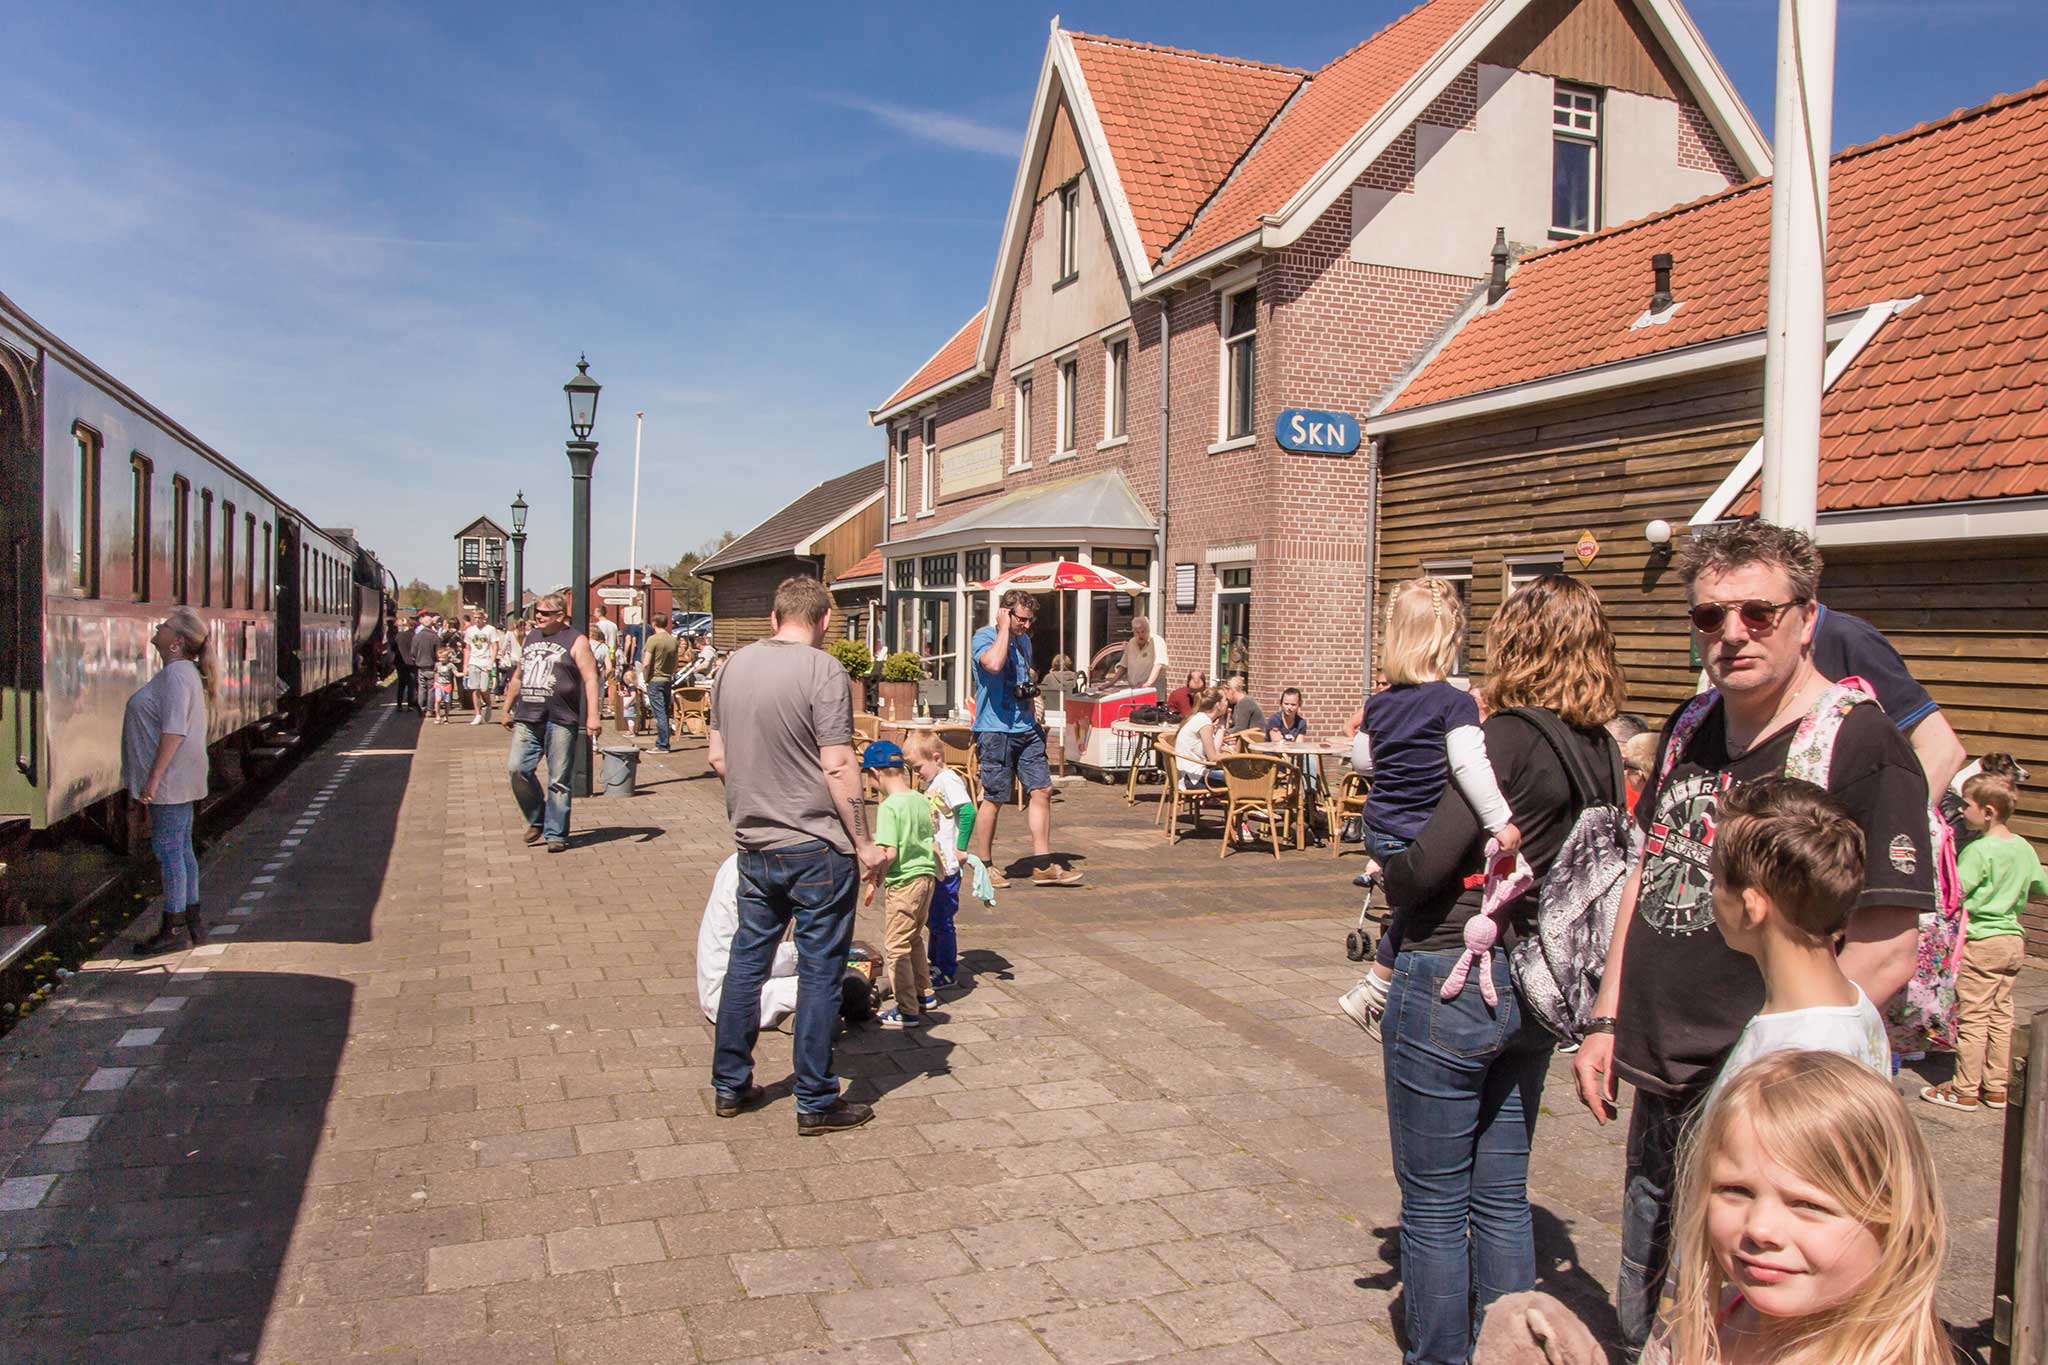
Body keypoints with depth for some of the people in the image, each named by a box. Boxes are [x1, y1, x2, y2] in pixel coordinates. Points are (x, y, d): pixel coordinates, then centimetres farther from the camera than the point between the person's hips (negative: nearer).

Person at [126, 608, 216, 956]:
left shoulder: (177, 674, -18)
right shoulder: (179, 672, 15)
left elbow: (173, 731, -24)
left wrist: (153, 777, -25)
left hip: (170, 778, -10)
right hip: (174, 780, 10)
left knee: (168, 849, -4)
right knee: (181, 848, 15)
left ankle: (173, 929, 4)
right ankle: (192, 922, 23)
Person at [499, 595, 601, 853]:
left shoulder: (575, 641, -1)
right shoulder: (531, 637, 17)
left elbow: (590, 679, -9)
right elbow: (519, 677, 26)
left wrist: (592, 716, -18)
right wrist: (508, 708, 27)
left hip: (560, 722, -5)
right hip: (527, 719, 5)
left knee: (558, 781, -1)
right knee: (517, 768, -6)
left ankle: (556, 834, 8)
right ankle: (537, 819, 14)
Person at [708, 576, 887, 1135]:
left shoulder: (734, 667, 6)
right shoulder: (822, 670, -14)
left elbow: (718, 757, 12)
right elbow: (837, 767, -18)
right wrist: (863, 843, -11)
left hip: (754, 843, 6)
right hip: (816, 846, -6)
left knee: (747, 960, 16)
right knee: (819, 971, 3)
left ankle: (730, 1085, 26)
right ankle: (816, 1103, 11)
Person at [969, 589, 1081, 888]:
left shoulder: (1023, 640, 16)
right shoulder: (985, 637, -9)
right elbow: (993, 664, -32)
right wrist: (1004, 628, -20)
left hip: (1025, 728, 8)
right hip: (995, 729, -8)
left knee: (1042, 790, 3)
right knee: (994, 798, 0)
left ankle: (1043, 865, 9)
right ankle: (986, 866, 14)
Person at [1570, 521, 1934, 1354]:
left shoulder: (1860, 748, -15)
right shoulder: (1690, 730, 7)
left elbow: (1887, 952, -17)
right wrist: (1608, 1023, 10)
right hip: (1658, 1093, 7)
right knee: (1639, 1330, 21)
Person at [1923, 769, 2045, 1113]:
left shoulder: (1979, 850, -19)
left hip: (1981, 941, -8)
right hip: (2014, 940, 8)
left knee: (1972, 1017, 0)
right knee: (2001, 1014, 14)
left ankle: (1965, 1091, 7)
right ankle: (1996, 1088, 20)